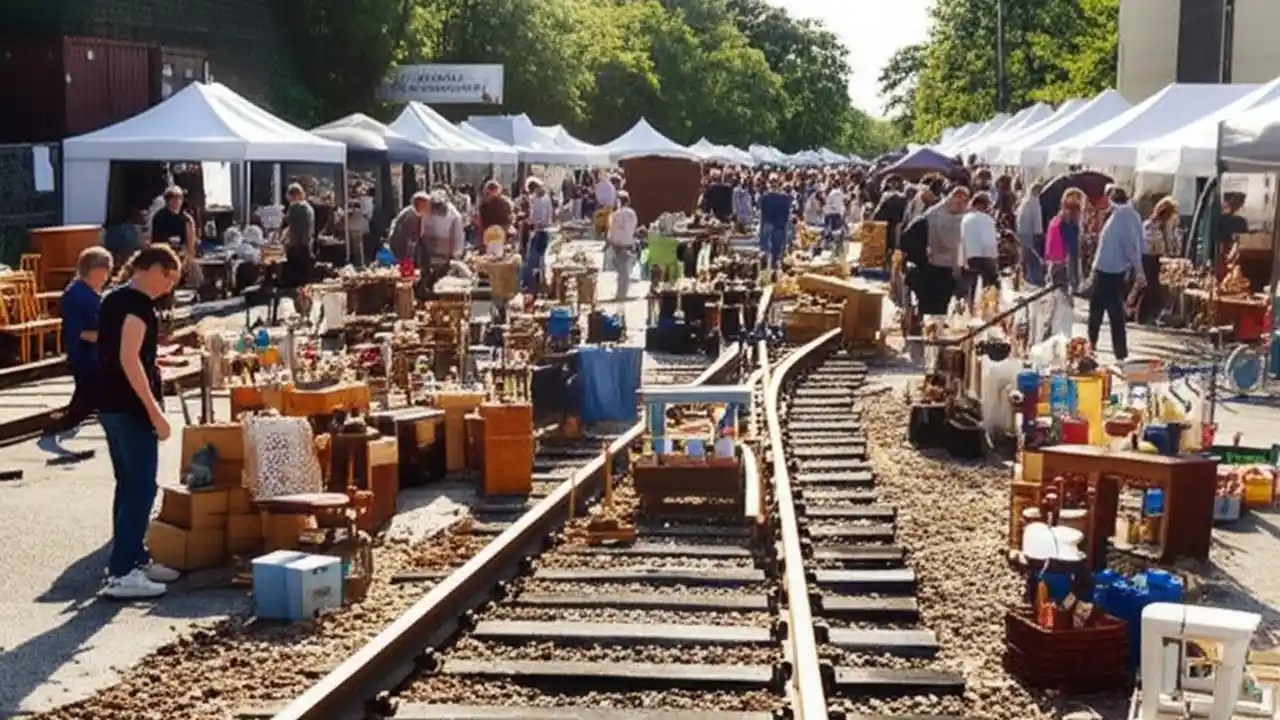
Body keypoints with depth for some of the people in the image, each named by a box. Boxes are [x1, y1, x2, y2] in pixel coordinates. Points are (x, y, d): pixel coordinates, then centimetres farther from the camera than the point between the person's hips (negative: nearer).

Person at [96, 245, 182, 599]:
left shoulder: (113, 298, 14)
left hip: (111, 404, 10)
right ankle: (121, 574, -7)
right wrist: (154, 410, -23)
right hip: (130, 408, -10)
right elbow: (129, 360, -23)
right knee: (141, 487, -7)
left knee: (129, 484, 17)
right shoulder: (139, 303, -15)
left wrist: (153, 361, 27)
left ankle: (133, 559, 25)